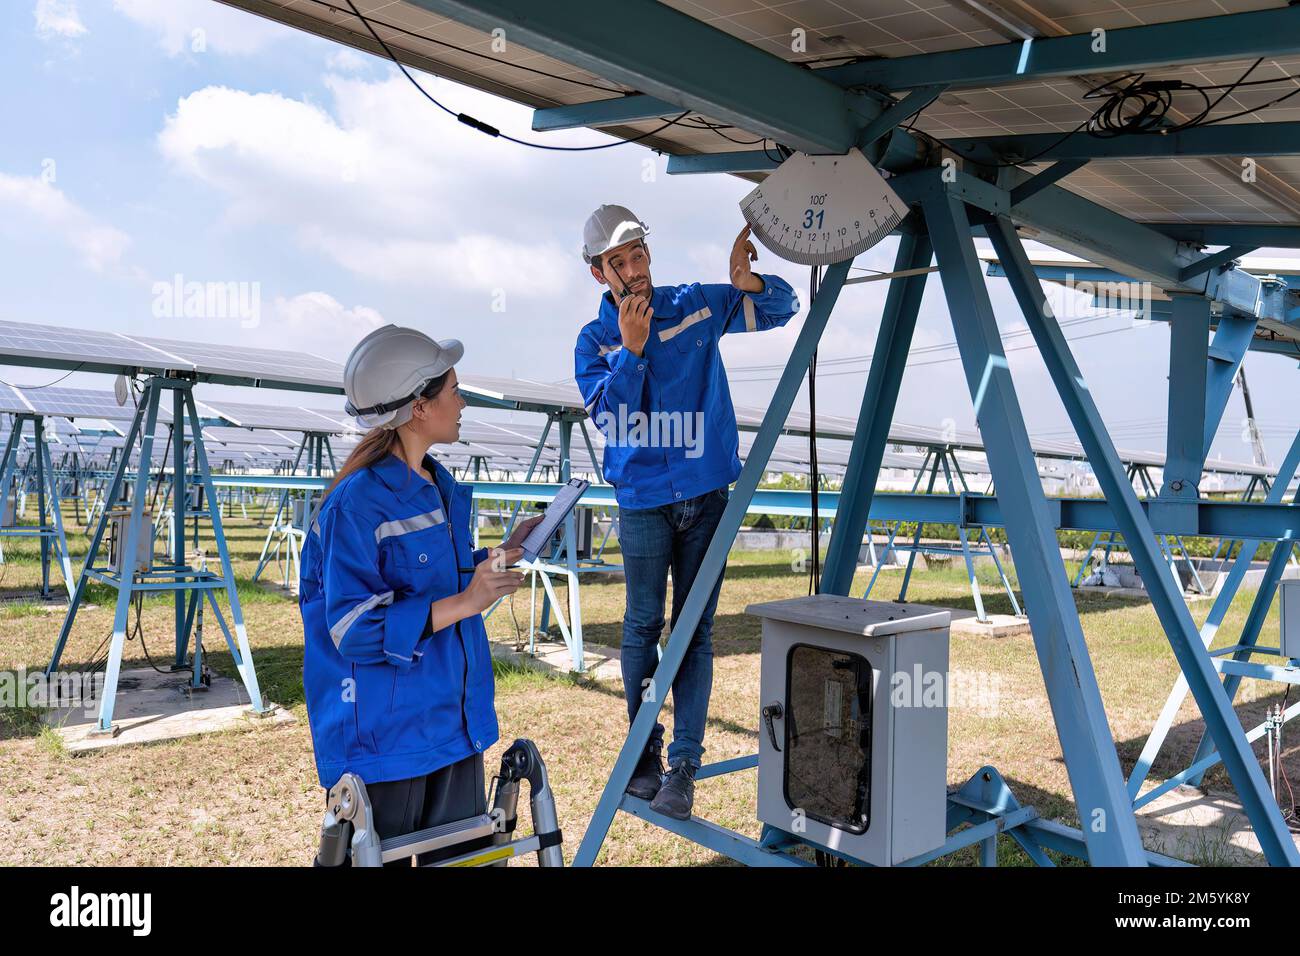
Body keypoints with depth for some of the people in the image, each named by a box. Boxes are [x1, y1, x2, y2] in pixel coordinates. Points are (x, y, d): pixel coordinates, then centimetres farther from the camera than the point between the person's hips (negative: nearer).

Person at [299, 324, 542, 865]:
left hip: (453, 725, 8)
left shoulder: (440, 488, 7)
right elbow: (354, 629, -23)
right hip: (384, 740, -8)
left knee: (462, 858, 17)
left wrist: (506, 554, 7)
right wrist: (464, 602, -29)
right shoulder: (357, 503, -19)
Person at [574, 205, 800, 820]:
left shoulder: (698, 306, 4)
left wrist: (747, 281, -12)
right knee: (643, 628, 3)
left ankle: (684, 765, 8)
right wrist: (630, 350, -21)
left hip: (708, 496, 1)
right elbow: (608, 414, -10)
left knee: (696, 630, 2)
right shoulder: (594, 340, 3)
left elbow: (782, 308, 10)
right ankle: (644, 756, 19)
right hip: (643, 503, 0)